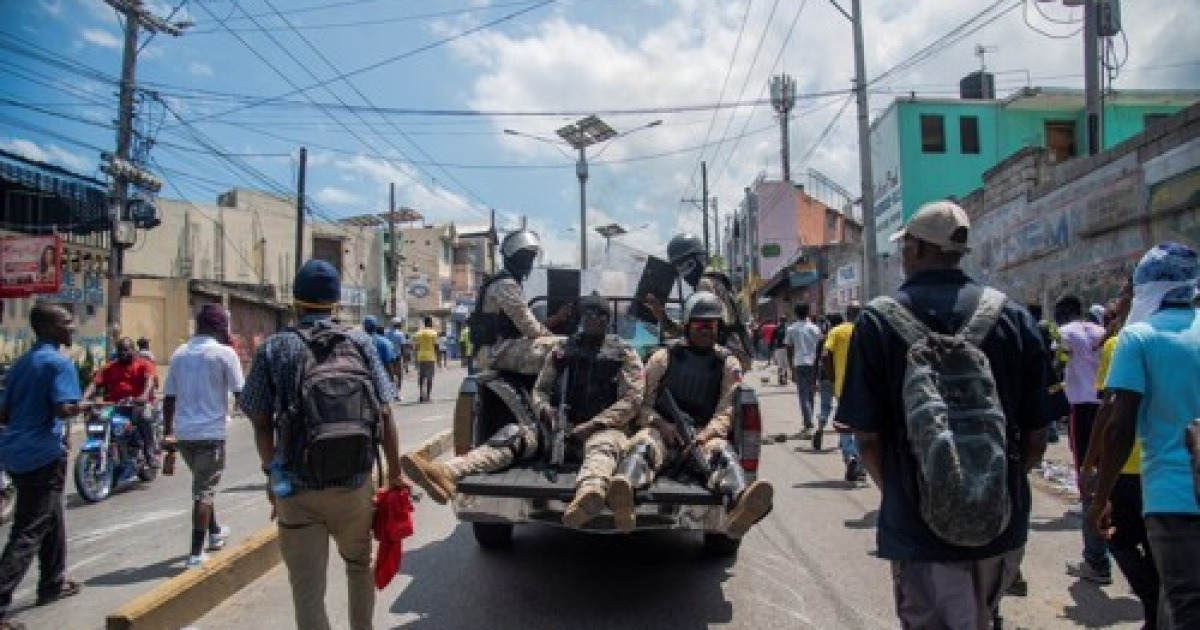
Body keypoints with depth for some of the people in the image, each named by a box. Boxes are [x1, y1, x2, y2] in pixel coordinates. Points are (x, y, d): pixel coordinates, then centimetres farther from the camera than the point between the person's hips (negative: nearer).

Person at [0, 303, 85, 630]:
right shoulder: (59, 362, -13)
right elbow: (64, 409, -24)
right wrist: (83, 405, -4)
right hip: (43, 454, -9)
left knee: (51, 519, 22)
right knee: (29, 532, -6)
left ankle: (53, 583, 33)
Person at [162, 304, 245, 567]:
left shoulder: (179, 353, 10)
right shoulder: (224, 353, -8)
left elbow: (169, 397, 10)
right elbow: (240, 394, -10)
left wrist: (168, 433, 14)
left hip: (182, 433, 6)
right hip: (211, 432, -6)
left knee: (203, 484, 24)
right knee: (204, 491, -1)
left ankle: (215, 532, 38)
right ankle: (196, 552, -1)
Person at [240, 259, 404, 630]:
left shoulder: (274, 349, -2)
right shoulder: (360, 344, 1)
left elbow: (261, 423, 2)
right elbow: (385, 416, -1)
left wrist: (272, 473, 18)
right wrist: (395, 474, 9)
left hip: (296, 488, -1)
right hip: (355, 484, 2)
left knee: (308, 590, 7)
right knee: (359, 565, 25)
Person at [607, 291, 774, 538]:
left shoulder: (728, 363, 17)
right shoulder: (663, 357, 17)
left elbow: (727, 410, 4)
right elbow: (642, 403, 12)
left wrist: (706, 434, -18)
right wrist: (661, 424, -10)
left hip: (706, 434, 0)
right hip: (661, 430, 0)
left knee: (722, 451, -35)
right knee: (641, 445, -35)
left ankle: (739, 505, -67)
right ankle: (623, 502, -67)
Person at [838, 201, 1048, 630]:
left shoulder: (877, 321, -12)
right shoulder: (1014, 317, -4)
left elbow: (867, 436, -10)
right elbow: (1036, 436, -1)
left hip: (919, 529, -4)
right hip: (1003, 525, 4)